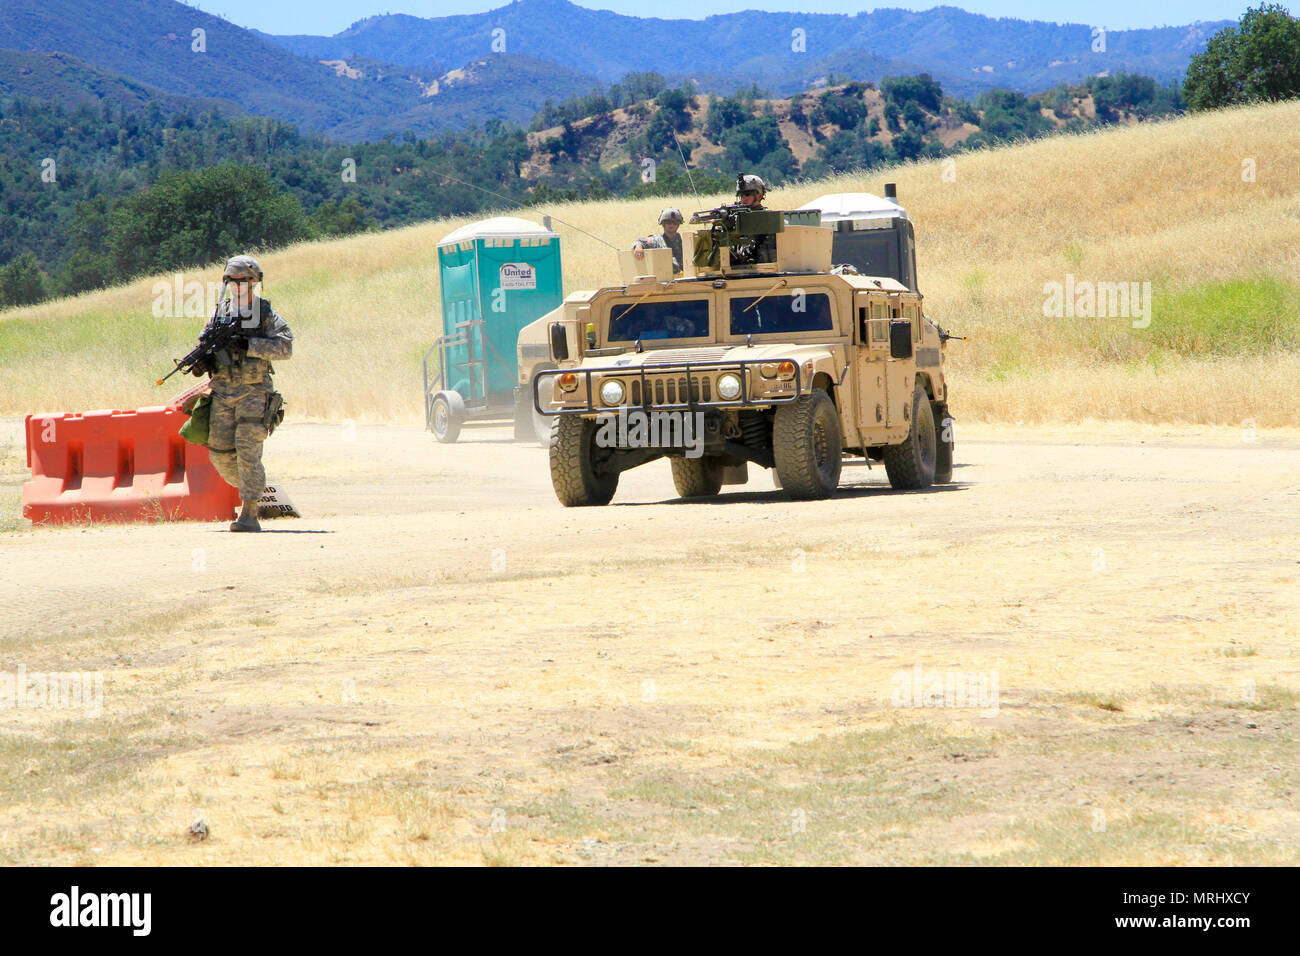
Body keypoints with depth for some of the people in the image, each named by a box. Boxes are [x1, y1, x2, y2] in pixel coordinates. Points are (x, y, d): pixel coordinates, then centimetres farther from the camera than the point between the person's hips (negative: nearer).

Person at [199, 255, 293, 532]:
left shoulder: (266, 315, -2)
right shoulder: (220, 313, 12)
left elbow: (285, 347, -14)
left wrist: (250, 345, -24)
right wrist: (201, 362, -3)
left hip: (253, 394, -5)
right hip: (222, 392, 5)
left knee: (248, 451, -14)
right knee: (221, 455, 3)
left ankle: (249, 514, -13)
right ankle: (247, 488, 30)